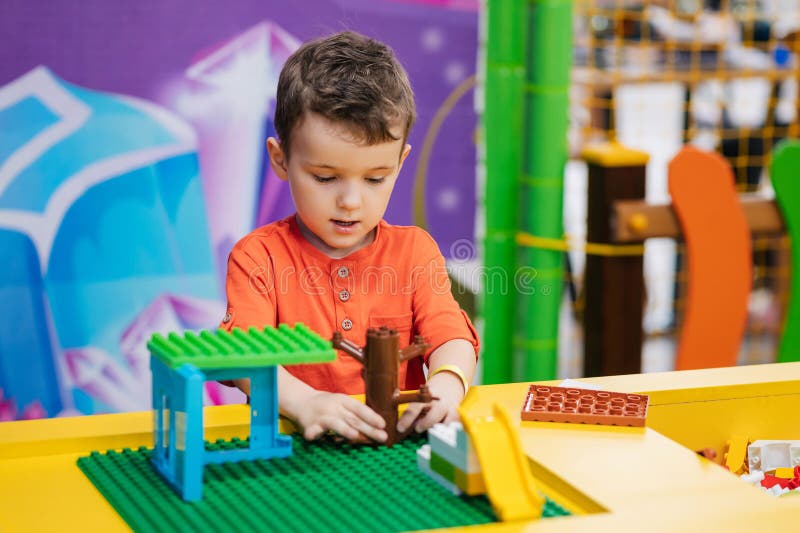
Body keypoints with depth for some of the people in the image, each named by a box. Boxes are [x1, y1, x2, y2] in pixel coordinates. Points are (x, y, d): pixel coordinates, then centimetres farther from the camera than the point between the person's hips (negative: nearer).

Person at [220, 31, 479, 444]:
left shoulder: (414, 250, 8)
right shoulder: (258, 257, -1)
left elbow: (452, 338, -2)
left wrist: (447, 384, -26)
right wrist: (304, 402, -34)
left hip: (397, 439, 3)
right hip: (290, 440, -2)